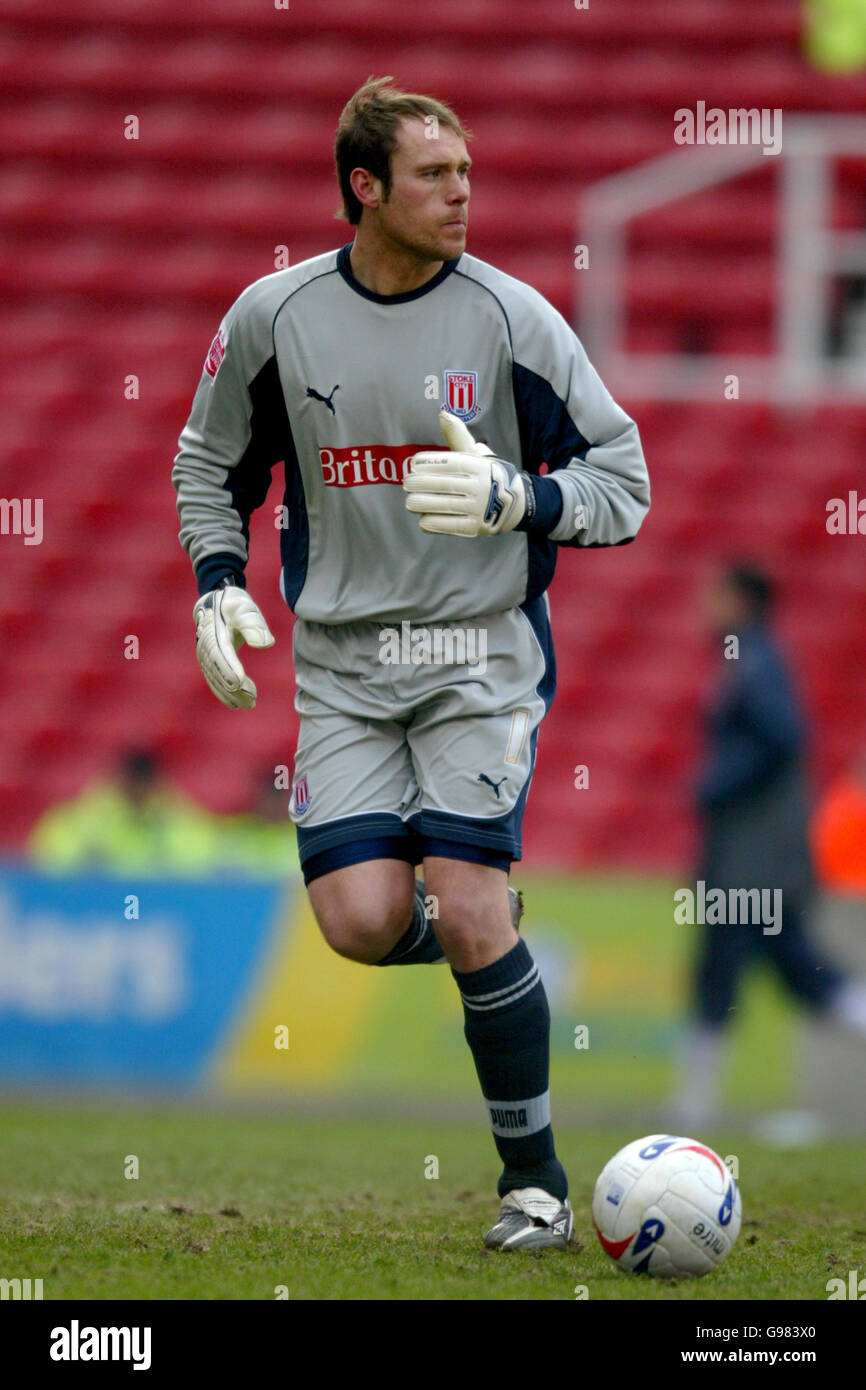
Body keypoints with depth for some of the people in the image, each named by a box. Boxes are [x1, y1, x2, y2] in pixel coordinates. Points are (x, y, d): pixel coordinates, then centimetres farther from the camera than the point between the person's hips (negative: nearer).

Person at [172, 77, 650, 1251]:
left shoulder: (511, 317, -5)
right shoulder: (274, 316, 0)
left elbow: (623, 481, 0)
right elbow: (211, 468, 16)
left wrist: (512, 498, -18)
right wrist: (219, 588, -1)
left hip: (482, 653, -2)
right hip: (343, 663, 2)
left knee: (469, 910, -15)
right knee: (362, 922, -13)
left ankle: (536, 1180, 0)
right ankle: (482, 932, 25)